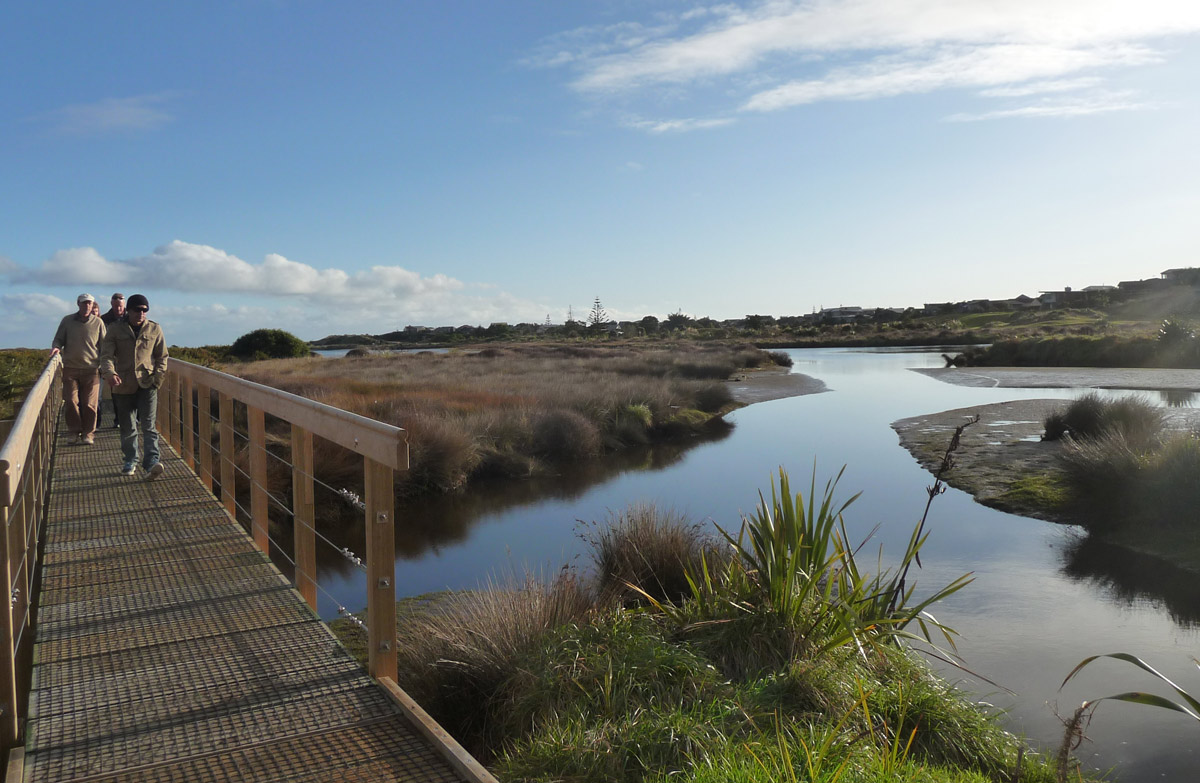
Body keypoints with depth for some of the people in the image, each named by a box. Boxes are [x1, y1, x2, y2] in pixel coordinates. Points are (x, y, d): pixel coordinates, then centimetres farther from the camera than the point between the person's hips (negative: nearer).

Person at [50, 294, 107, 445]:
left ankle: (88, 433, 6)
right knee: (71, 401, -1)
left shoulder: (98, 322, 6)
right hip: (70, 368, 1)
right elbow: (58, 339, 14)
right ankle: (76, 432, 10)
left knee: (89, 404, -2)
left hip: (91, 369, -1)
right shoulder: (67, 321, 7)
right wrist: (56, 347, -9)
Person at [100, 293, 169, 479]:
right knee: (127, 427, 10)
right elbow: (106, 354, -5)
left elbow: (161, 356, 12)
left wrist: (158, 377, -1)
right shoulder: (116, 329, 3)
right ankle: (130, 460, 27)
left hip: (147, 384, -1)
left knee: (148, 425, -11)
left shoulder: (154, 329, 6)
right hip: (124, 385, 1)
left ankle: (151, 464, -18)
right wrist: (109, 372, -25)